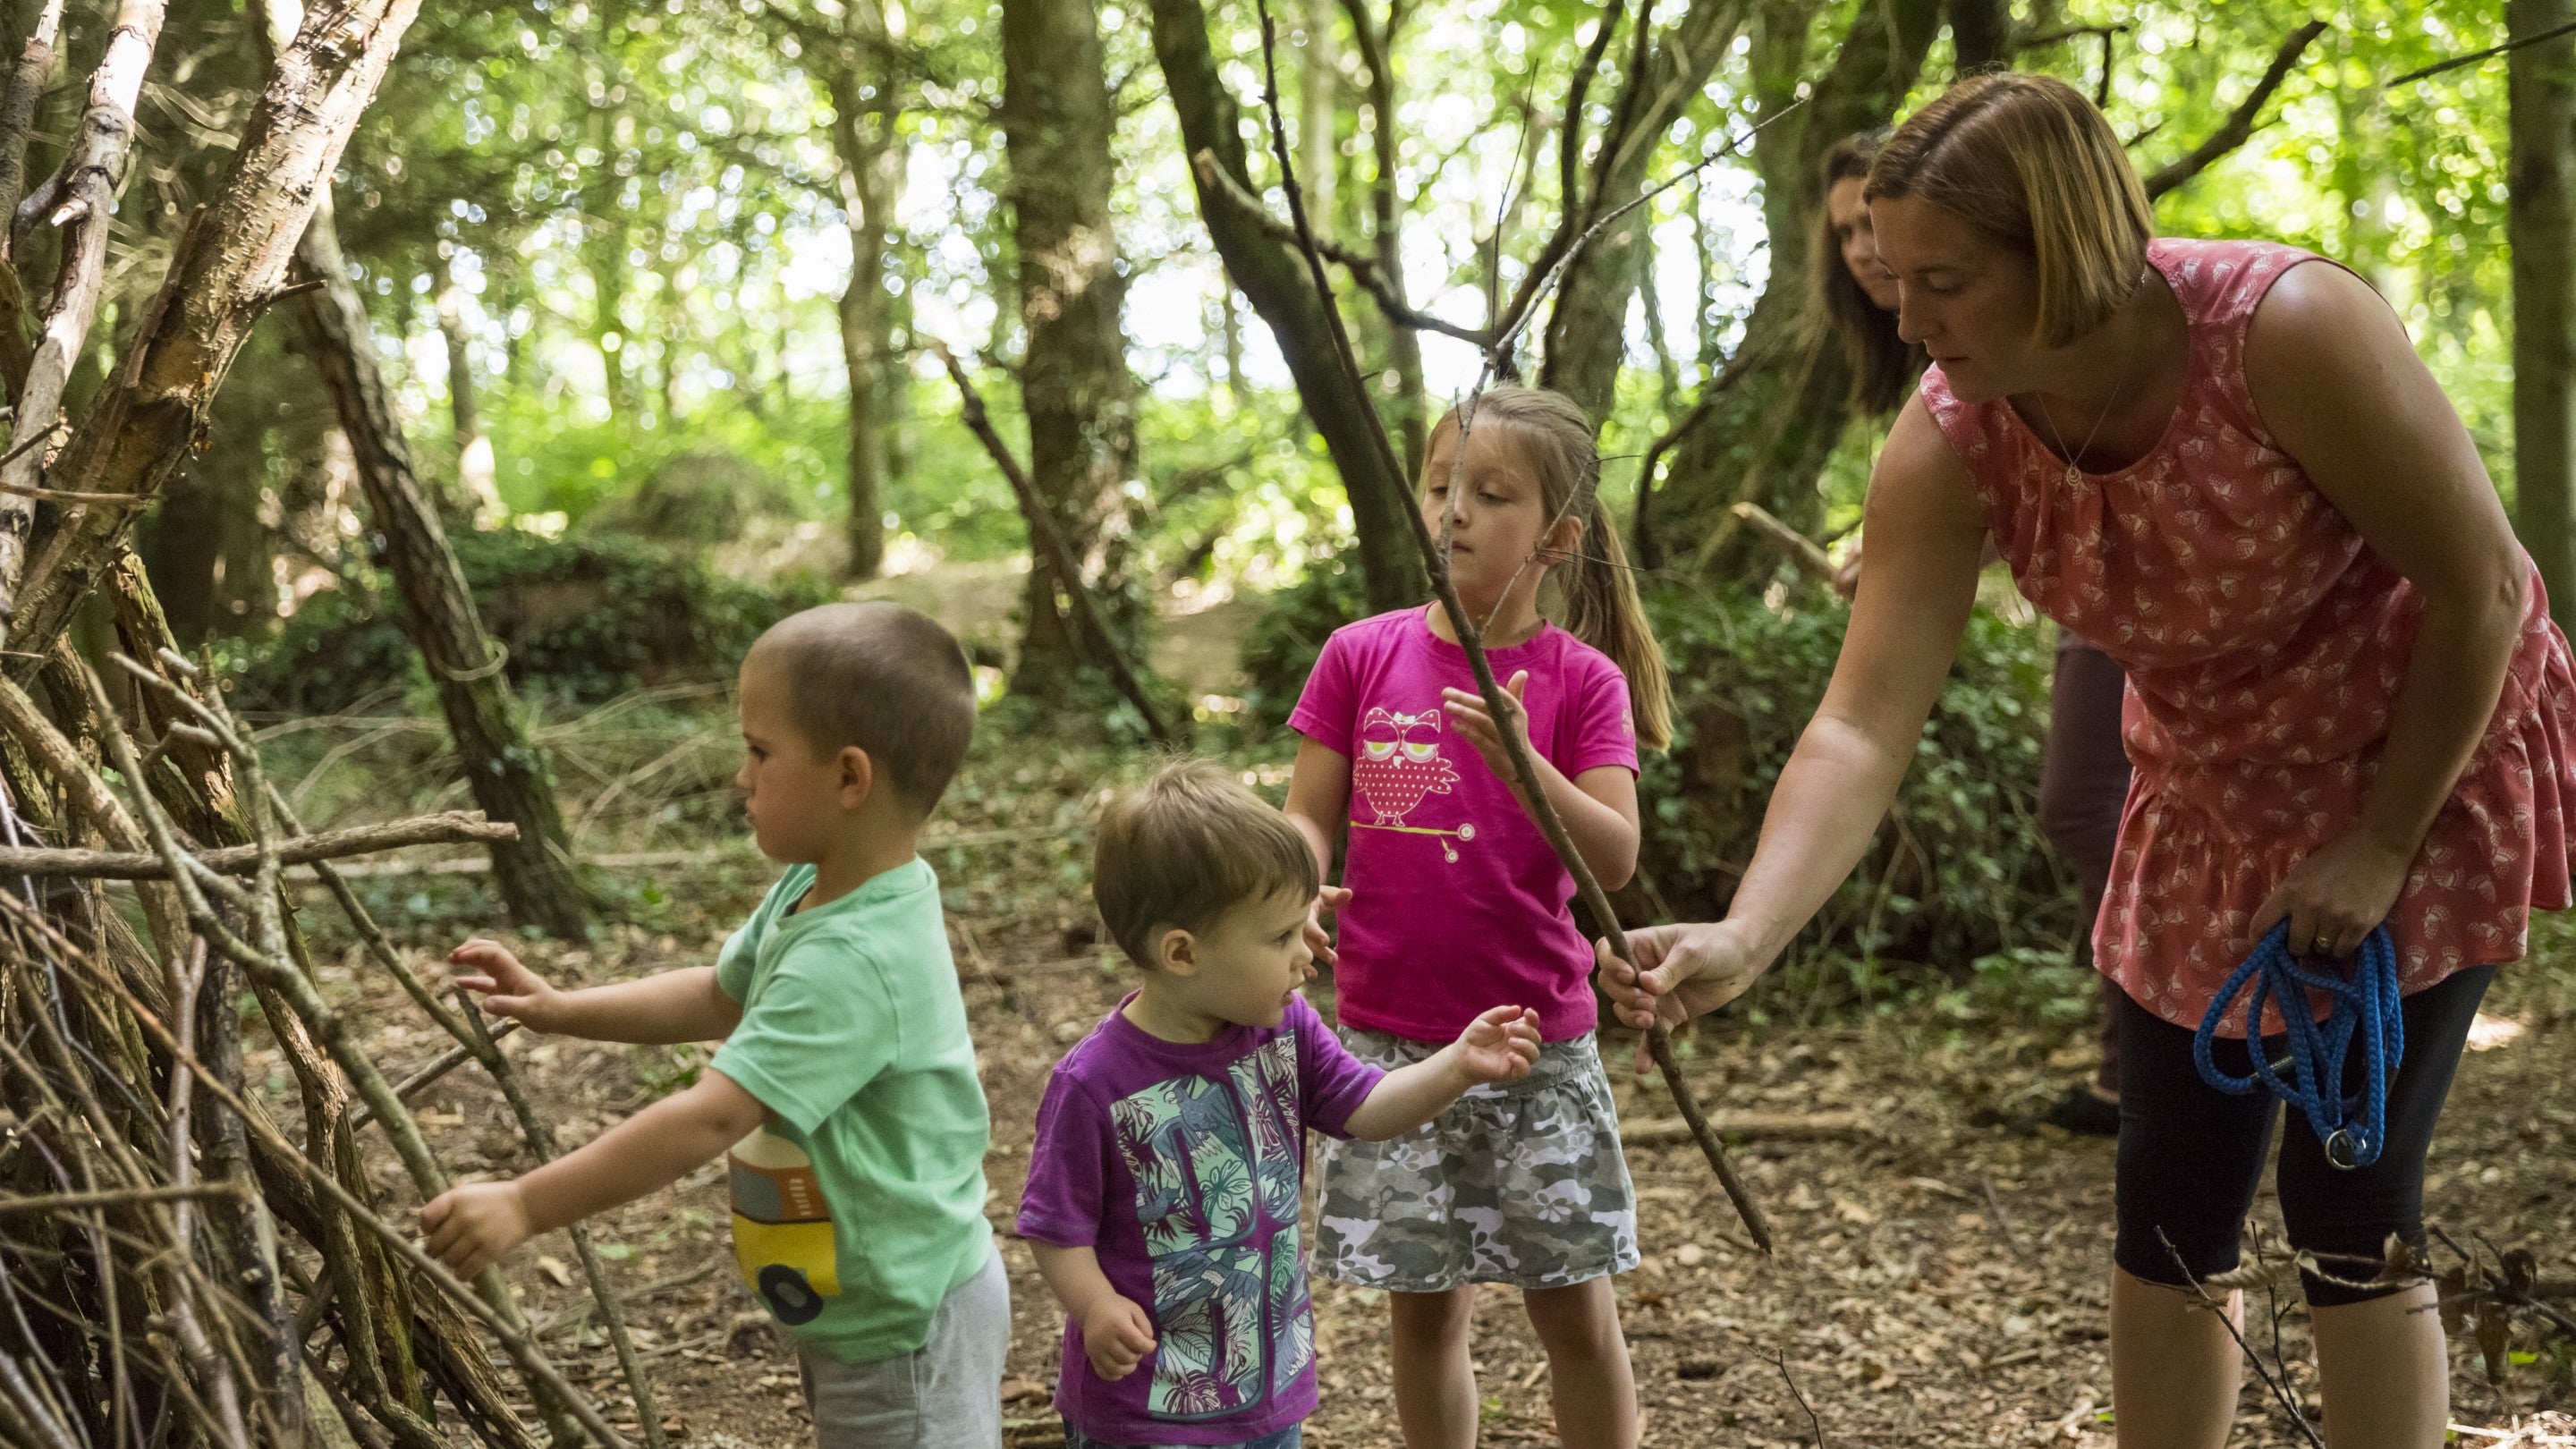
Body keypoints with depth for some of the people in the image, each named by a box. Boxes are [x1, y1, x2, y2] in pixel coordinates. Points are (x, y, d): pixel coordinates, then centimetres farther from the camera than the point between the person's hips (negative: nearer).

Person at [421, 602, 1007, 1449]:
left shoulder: (854, 962, -31)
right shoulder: (815, 892, 0)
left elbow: (710, 1118, -34)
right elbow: (722, 999, 17)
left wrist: (526, 1208, -32)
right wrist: (558, 1010, 9)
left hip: (903, 1330, -10)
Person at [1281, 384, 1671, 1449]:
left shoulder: (1579, 680, -4)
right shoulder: (1362, 656, 1)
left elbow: (1613, 859, -13)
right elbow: (1308, 822, 3)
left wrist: (1519, 761, -28)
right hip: (1391, 1034, 1)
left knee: (1575, 1309, 5)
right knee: (1426, 1308, 11)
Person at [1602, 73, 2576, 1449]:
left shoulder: (2289, 333, -32)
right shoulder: (1946, 445, -20)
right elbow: (1864, 724, -24)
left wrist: (2379, 847, -16)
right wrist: (1743, 936, -39)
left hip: (2429, 771, -4)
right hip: (2213, 803, 4)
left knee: (2349, 1198, -6)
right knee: (2166, 1215, 6)